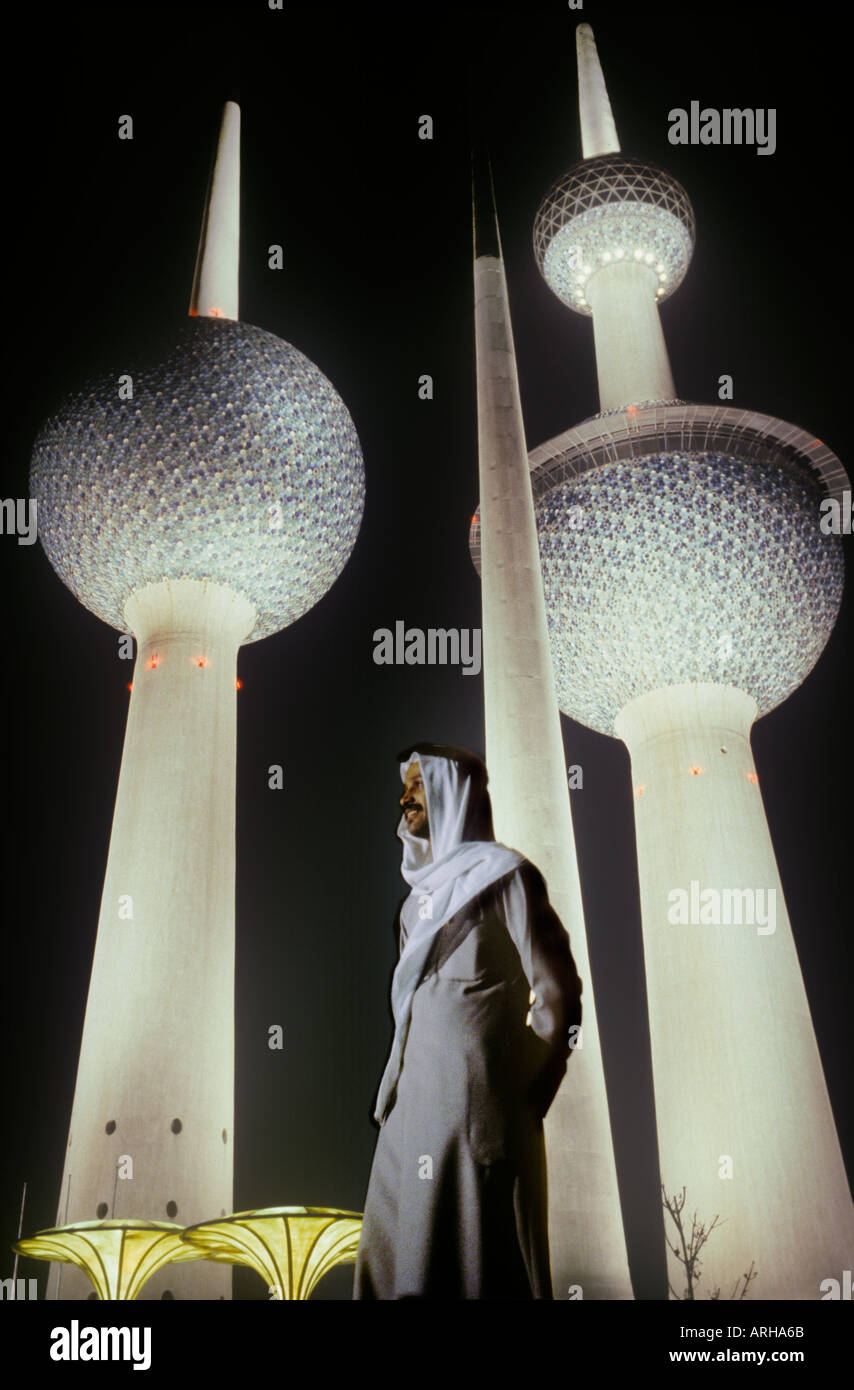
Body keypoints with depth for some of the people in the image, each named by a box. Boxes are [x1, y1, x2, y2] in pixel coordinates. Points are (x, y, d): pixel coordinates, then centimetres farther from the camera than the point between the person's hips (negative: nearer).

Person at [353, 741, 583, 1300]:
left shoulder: (503, 875, -8)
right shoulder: (427, 887, 15)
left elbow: (559, 994, -10)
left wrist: (525, 1099, -5)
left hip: (476, 1103, -8)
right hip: (415, 1100, 8)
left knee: (480, 1261, 0)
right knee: (399, 1260, 12)